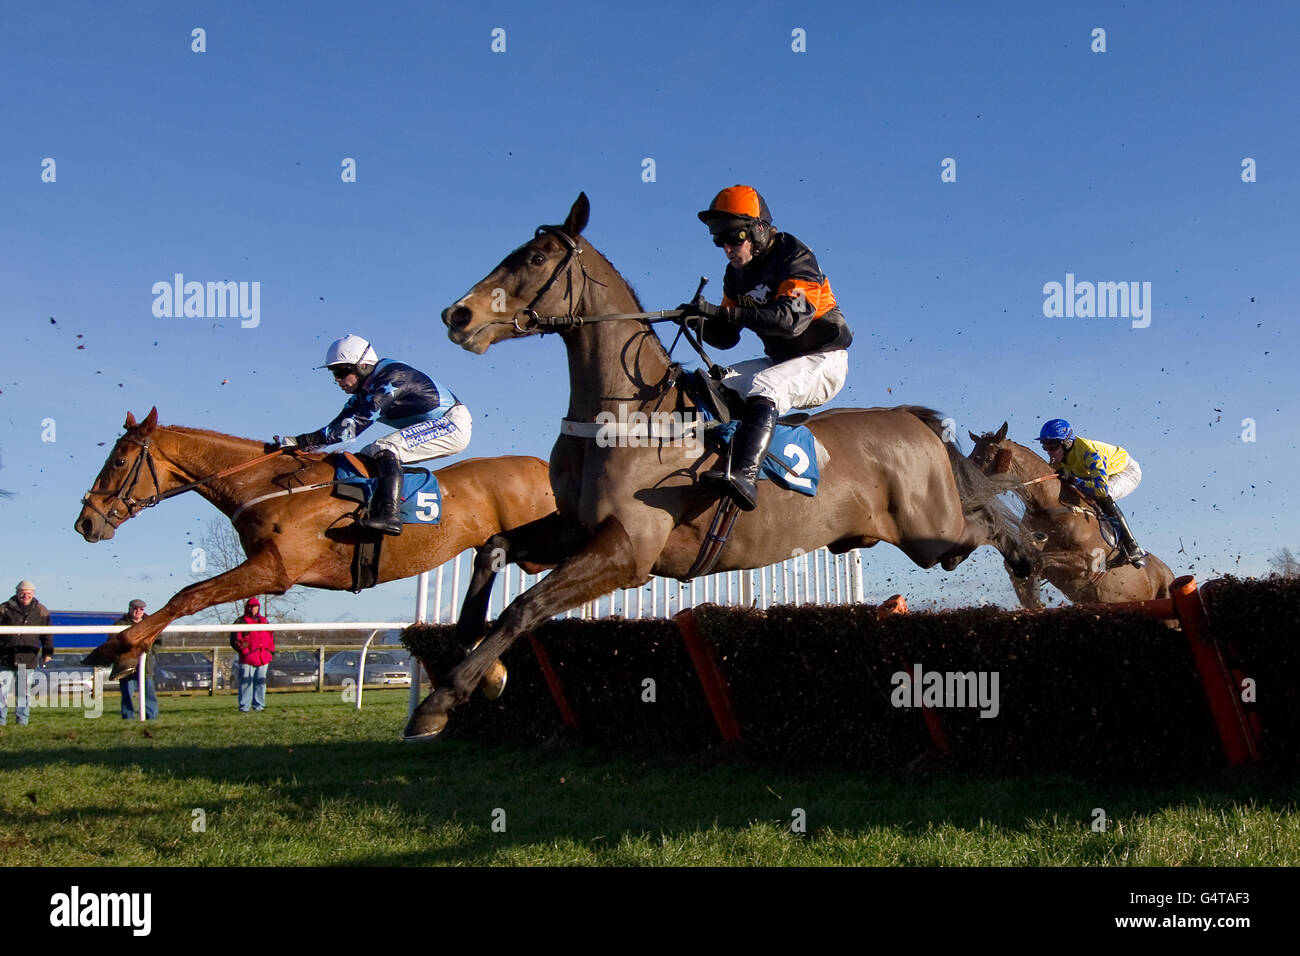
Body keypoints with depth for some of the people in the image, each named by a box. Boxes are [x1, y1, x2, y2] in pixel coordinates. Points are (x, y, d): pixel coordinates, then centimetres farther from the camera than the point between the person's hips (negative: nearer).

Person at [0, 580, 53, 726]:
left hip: (28, 659, 1)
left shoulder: (41, 611, 8)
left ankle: (22, 719, 15)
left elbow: (47, 634, 14)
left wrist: (47, 652, 8)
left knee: (24, 692, 7)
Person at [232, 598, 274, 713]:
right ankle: (244, 706, -3)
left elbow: (270, 637, 24)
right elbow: (236, 639, -3)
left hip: (263, 659, 5)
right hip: (247, 659, -5)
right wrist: (243, 649, -14)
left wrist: (271, 650, 13)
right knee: (246, 682, -6)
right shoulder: (241, 622, 4)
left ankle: (259, 705, 15)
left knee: (261, 682, 8)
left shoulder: (264, 621, 20)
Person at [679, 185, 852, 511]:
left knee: (764, 386, -35)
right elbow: (726, 337, 7)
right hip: (780, 362, 9)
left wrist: (721, 312, -39)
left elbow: (792, 318, -34)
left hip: (824, 360, -9)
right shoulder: (736, 275, 7)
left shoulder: (795, 258, -17)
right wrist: (702, 323, -18)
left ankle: (746, 476, -54)